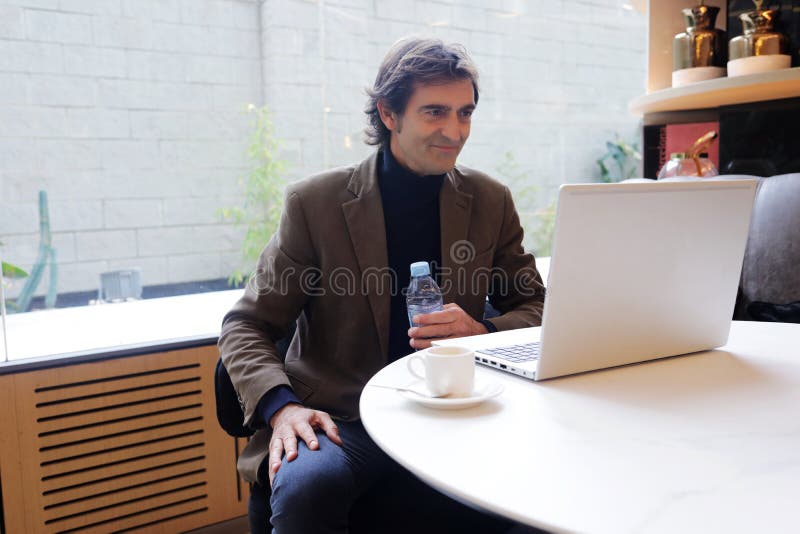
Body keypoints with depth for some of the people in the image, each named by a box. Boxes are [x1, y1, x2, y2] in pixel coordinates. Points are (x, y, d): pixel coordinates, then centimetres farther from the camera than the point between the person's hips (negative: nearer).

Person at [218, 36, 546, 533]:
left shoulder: (492, 201, 5)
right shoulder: (315, 202, -4)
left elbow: (535, 306, 11)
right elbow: (246, 325, -1)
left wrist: (485, 334, -13)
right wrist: (281, 406, -21)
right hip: (342, 418, -2)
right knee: (303, 487, -33)